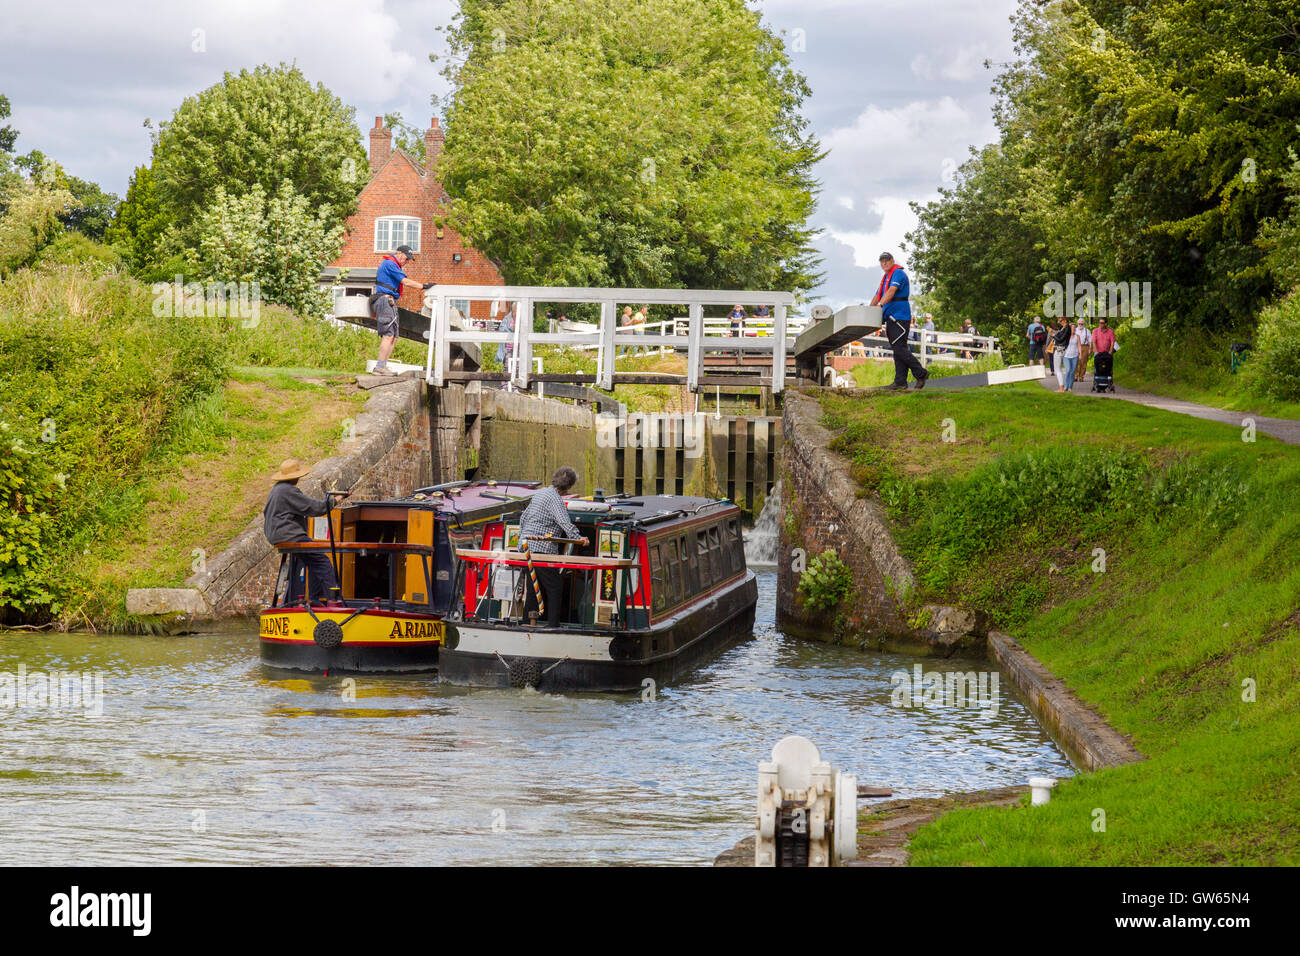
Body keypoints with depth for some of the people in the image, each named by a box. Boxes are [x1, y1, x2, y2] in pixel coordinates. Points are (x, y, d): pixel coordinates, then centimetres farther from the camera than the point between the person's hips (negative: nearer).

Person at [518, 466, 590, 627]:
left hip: (527, 547, 9)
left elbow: (523, 518, 27)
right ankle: (552, 625, -7)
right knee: (555, 587, -3)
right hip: (542, 549, -9)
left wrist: (522, 537, 37)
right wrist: (578, 538, -31)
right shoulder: (555, 499, -11)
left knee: (532, 589, 12)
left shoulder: (539, 494, 18)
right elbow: (564, 522, -26)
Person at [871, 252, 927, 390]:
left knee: (899, 349, -14)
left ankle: (921, 373, -8)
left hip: (900, 316, -10)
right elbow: (878, 296, 26)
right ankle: (900, 382, 4)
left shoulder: (898, 273, -8)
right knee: (897, 349, 6)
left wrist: (880, 304, -34)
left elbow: (892, 291, -23)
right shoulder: (886, 277, 23)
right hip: (891, 317, 10)